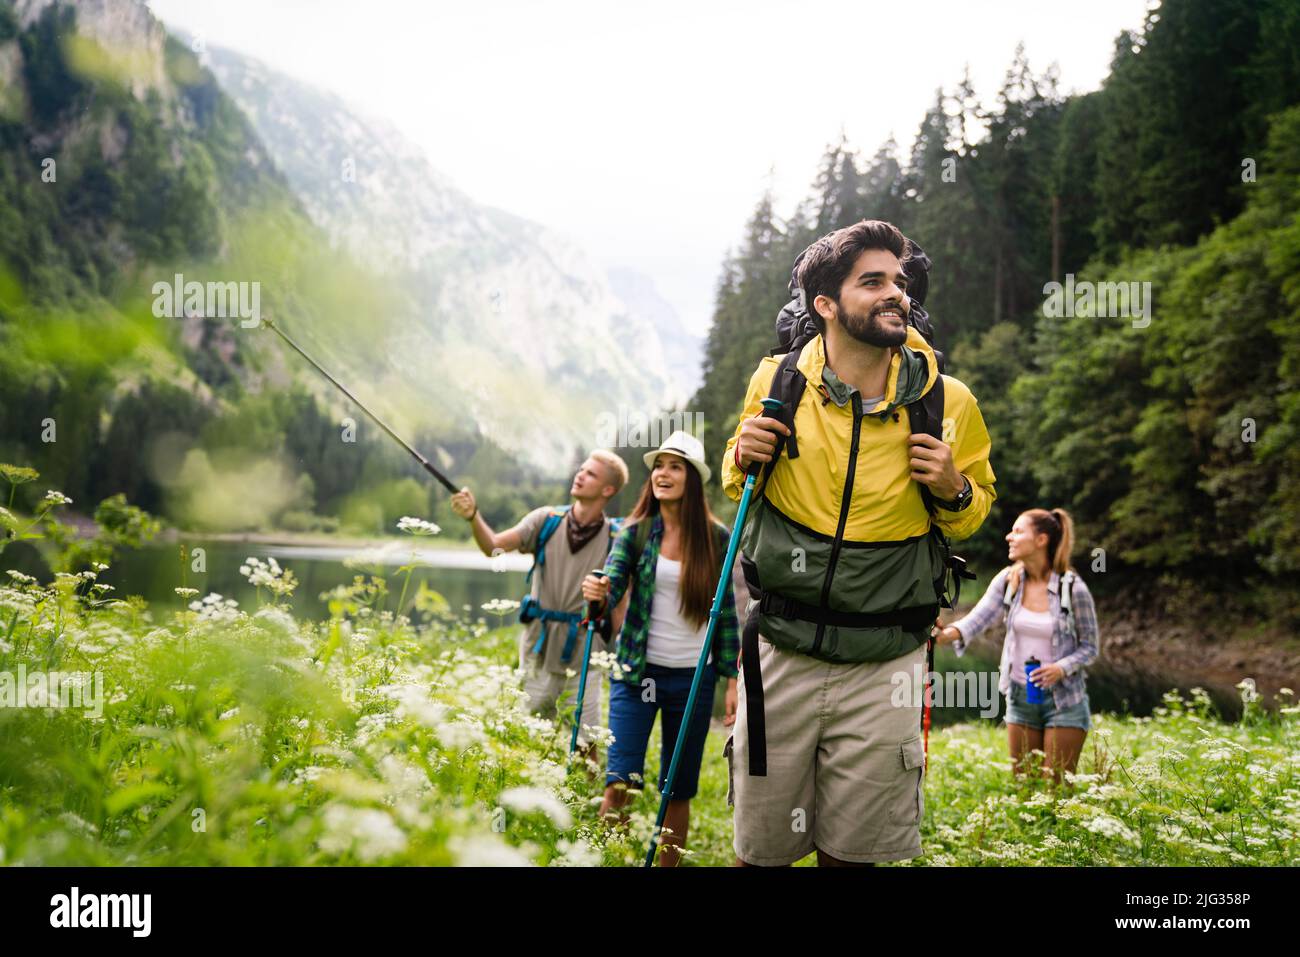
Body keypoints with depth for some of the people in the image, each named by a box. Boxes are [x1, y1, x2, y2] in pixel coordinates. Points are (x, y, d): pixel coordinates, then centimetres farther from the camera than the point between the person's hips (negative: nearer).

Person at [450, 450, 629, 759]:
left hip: (582, 658, -2)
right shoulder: (547, 521, -1)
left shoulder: (615, 538, -6)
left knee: (585, 746, 4)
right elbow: (494, 546, -13)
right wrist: (473, 517, -31)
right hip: (538, 652, 2)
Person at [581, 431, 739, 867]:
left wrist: (732, 679, 2)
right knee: (620, 782, -8)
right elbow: (612, 583, -13)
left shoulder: (717, 538, 0)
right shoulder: (635, 532, 0)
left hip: (693, 678, 1)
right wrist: (598, 592, -37)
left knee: (678, 791, 8)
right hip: (637, 671, 0)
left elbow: (726, 612, 4)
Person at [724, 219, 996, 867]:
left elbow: (974, 512, 12)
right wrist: (742, 459, -8)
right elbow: (737, 481, 15)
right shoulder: (777, 384, -4)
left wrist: (954, 492, -11)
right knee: (762, 849, 10)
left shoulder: (948, 402, -5)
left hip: (886, 664, 0)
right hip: (782, 651, 0)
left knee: (852, 851, 11)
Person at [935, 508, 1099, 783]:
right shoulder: (1007, 580, -3)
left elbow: (1090, 647, -5)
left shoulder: (1072, 588, -13)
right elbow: (978, 618, -17)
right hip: (1020, 697, 4)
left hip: (1064, 700, -4)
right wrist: (949, 633, -38)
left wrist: (1062, 668, -24)